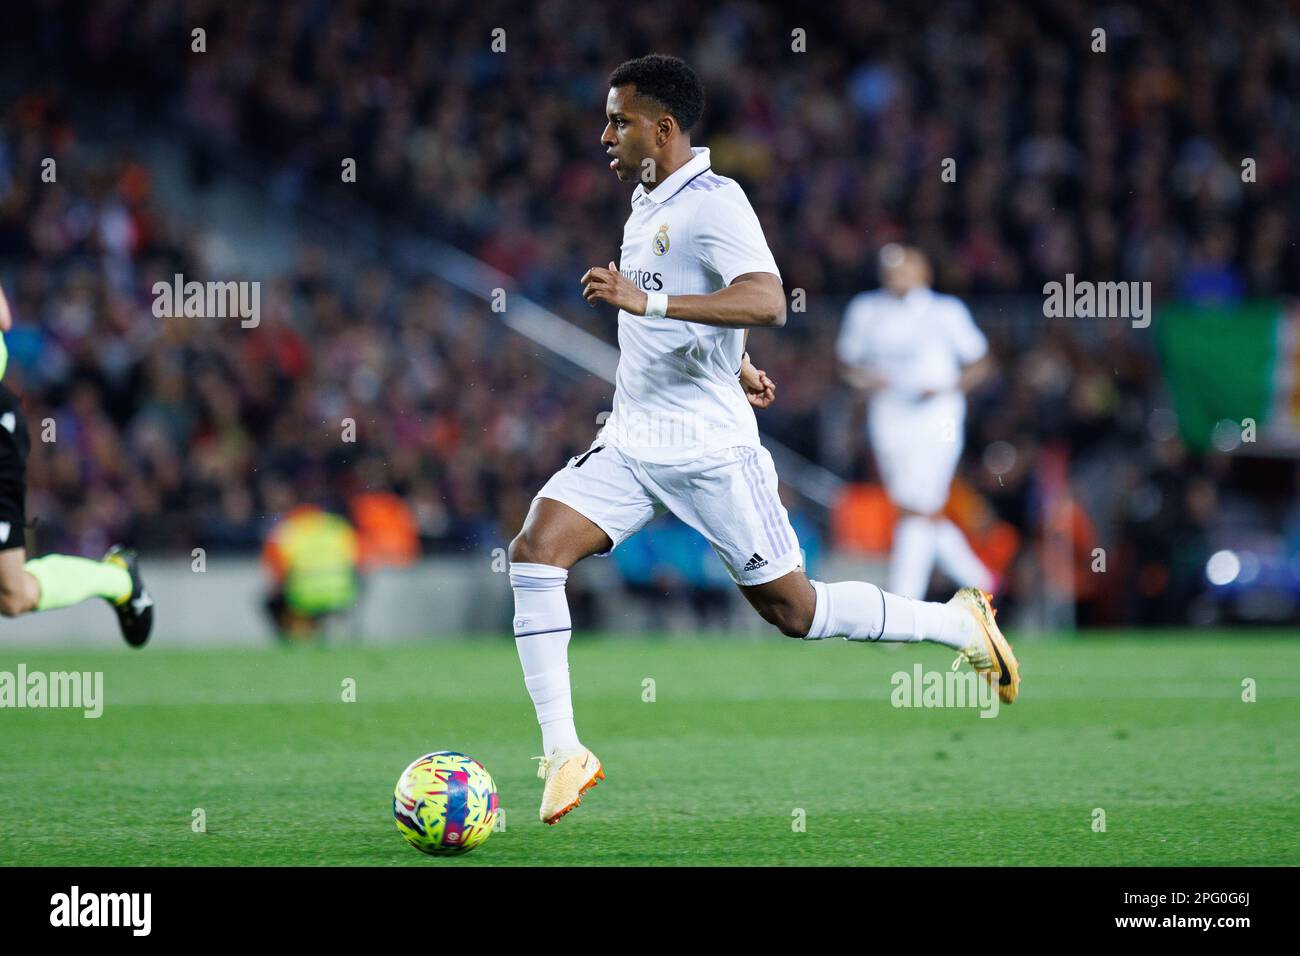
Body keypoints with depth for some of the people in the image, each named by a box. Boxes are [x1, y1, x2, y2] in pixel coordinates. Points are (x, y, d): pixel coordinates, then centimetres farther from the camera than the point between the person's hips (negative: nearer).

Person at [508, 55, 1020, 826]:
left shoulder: (713, 203, -15)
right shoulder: (647, 204, 13)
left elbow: (767, 302, -30)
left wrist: (648, 301, -36)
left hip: (709, 451, -8)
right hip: (630, 444, 8)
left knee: (795, 611, 1)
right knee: (536, 549, -14)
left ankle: (960, 622, 22)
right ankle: (564, 754, -13)